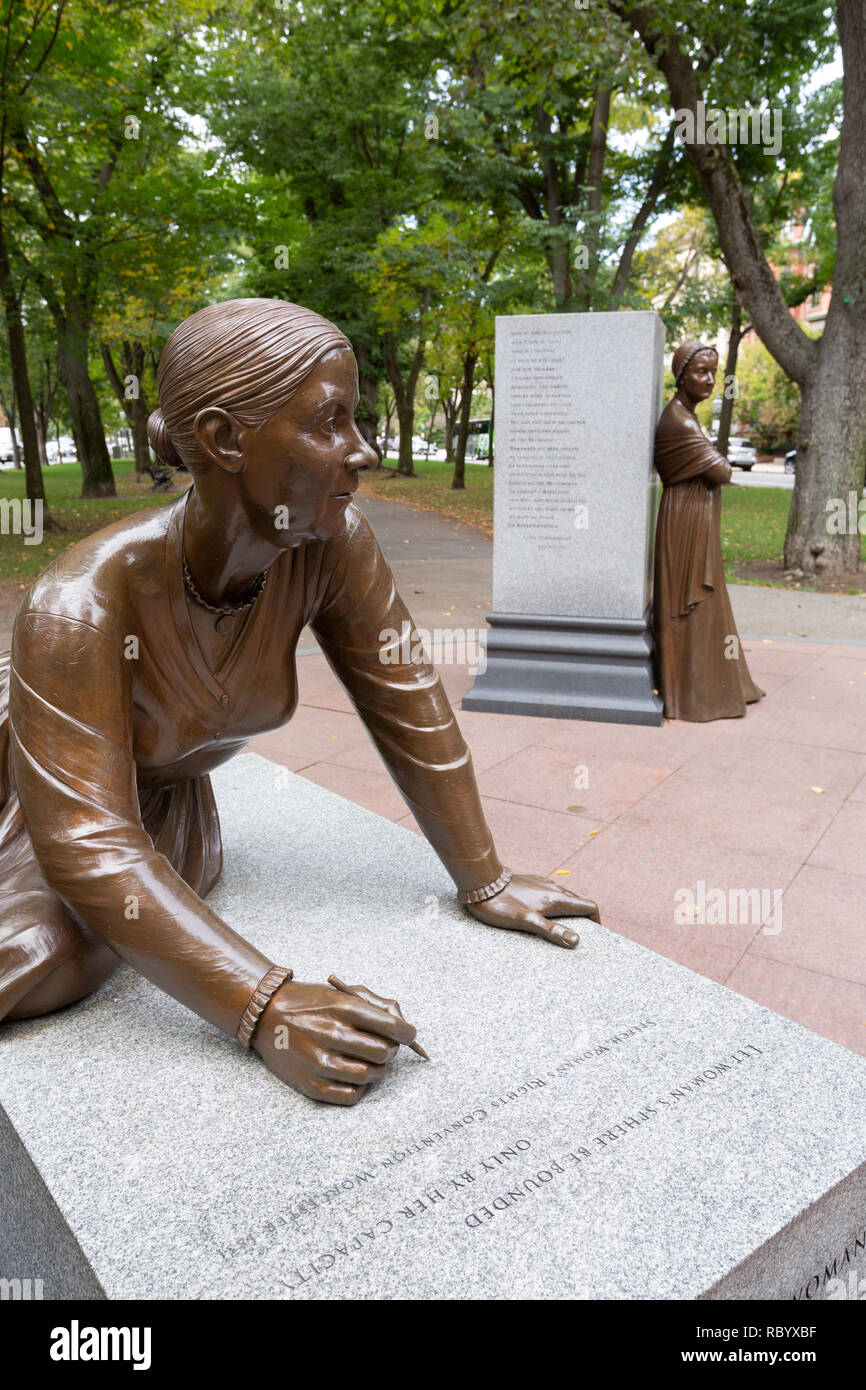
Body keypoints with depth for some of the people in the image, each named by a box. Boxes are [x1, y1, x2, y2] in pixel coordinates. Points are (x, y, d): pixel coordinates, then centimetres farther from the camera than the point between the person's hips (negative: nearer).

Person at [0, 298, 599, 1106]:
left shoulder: (331, 541, -25)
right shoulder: (85, 602, -37)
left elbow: (403, 696, -17)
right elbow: (87, 849, -39)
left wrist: (483, 883, -12)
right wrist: (269, 1010, -47)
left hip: (165, 797, 5)